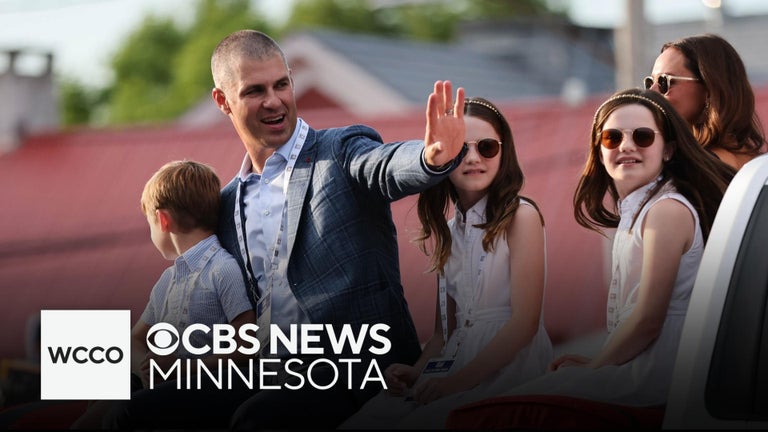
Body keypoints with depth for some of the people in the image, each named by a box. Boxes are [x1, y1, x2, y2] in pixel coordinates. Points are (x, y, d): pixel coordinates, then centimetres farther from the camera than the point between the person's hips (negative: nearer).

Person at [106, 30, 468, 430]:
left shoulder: (343, 150, 2)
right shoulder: (228, 202, 18)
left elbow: (388, 166, -22)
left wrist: (434, 156, -47)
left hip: (356, 367, -5)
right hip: (271, 375, 6)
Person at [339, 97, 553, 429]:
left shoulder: (520, 216, -4)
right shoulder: (448, 232, 17)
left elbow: (524, 322, -11)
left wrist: (461, 379, -16)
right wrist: (417, 371, -3)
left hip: (508, 367, -6)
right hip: (454, 363, 6)